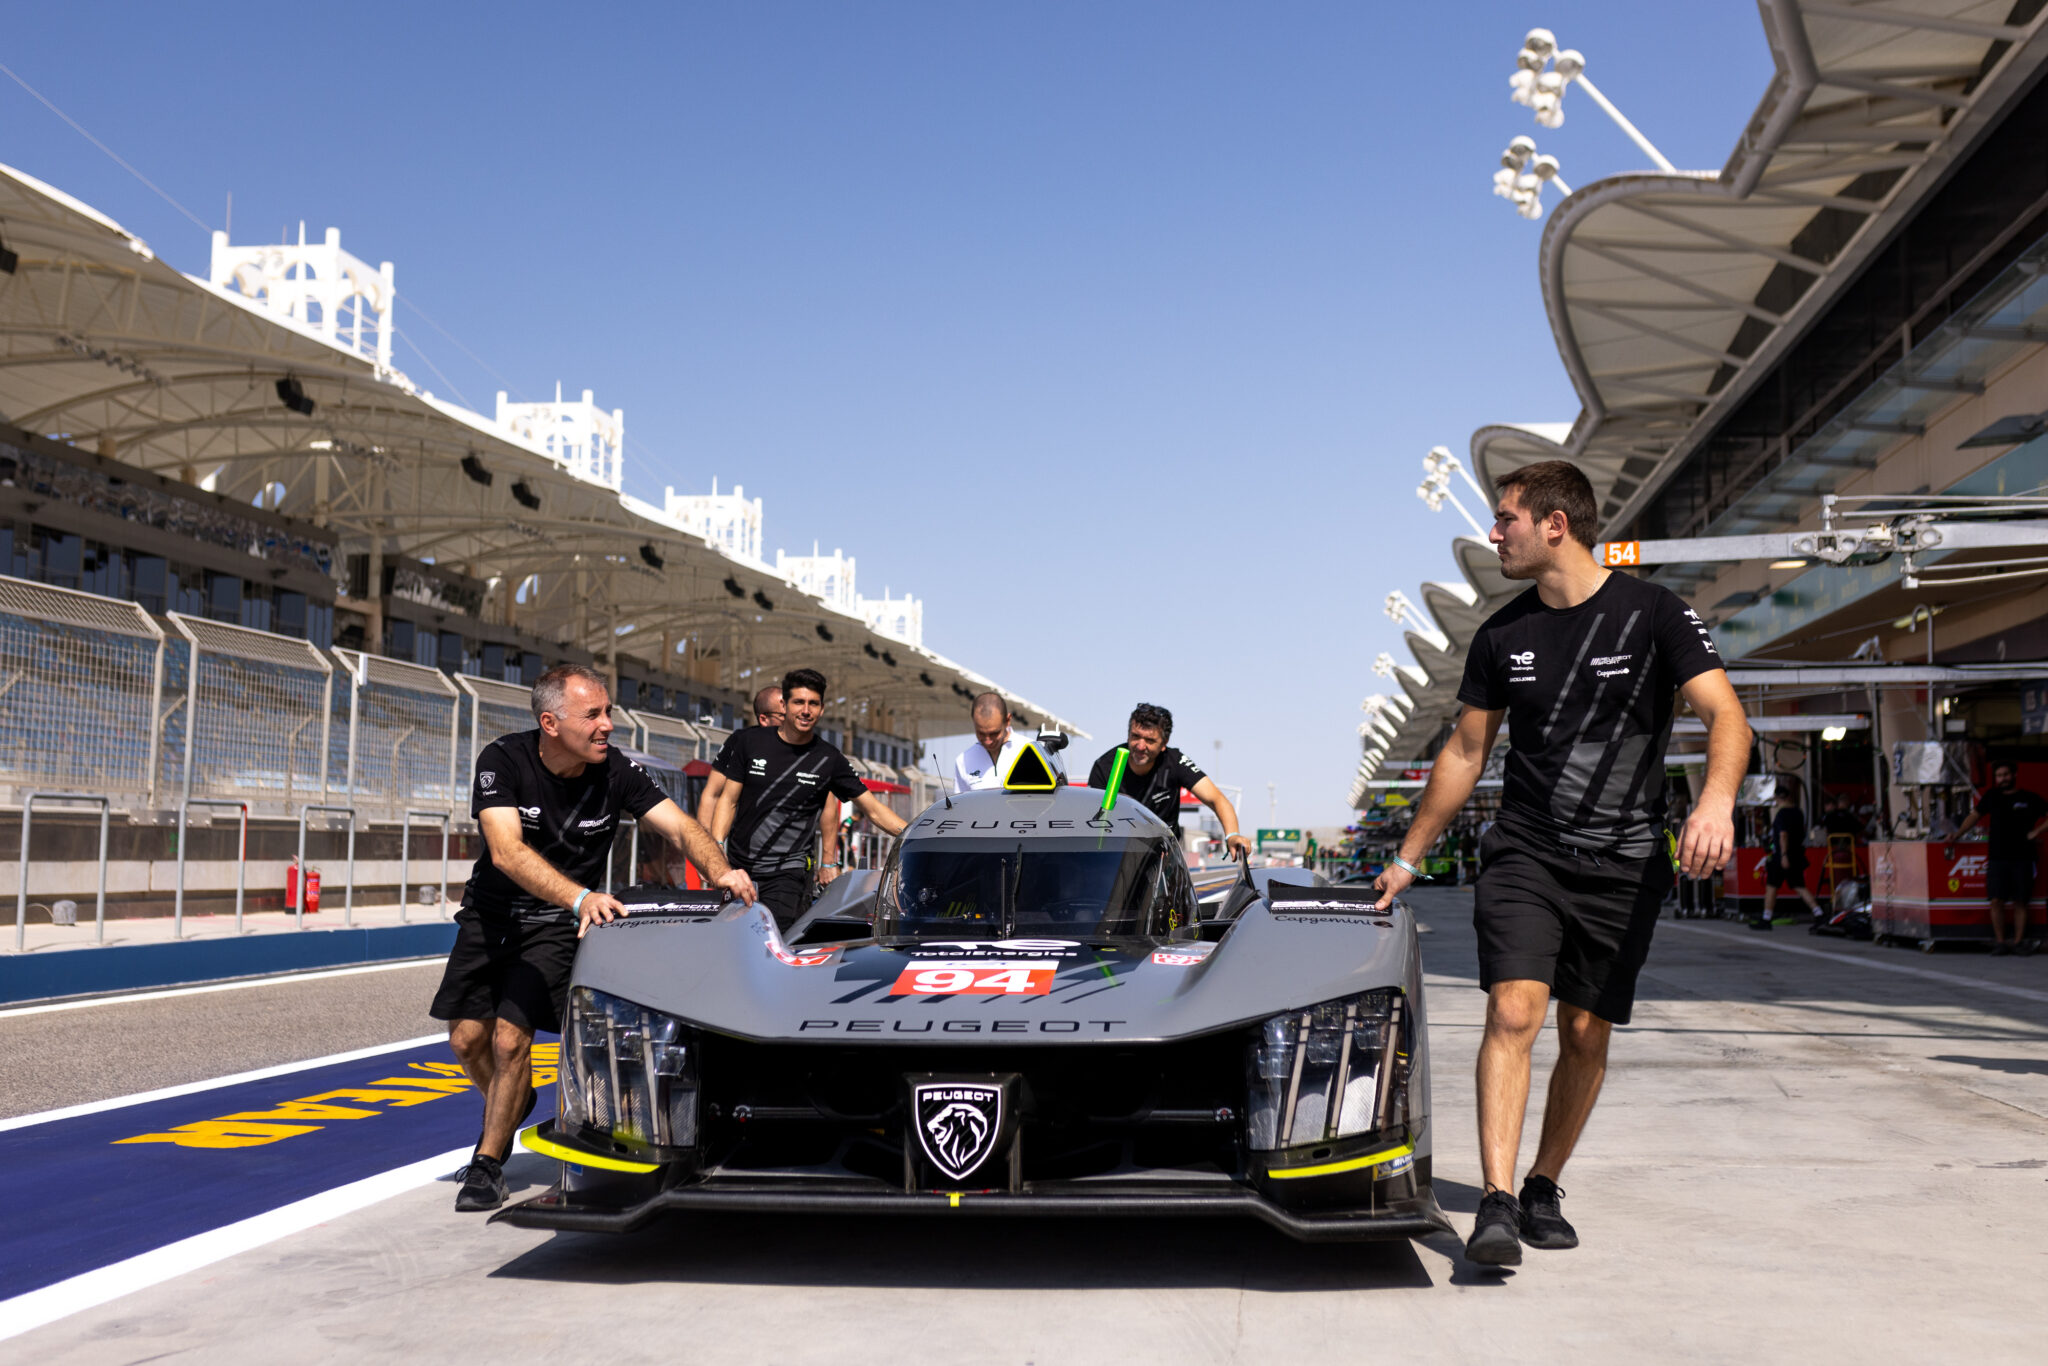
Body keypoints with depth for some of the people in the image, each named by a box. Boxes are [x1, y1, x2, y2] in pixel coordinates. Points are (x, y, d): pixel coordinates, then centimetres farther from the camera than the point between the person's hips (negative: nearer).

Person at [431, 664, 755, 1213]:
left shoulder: (616, 772, -16)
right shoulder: (502, 761, -22)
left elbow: (681, 827, -20)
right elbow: (507, 850, -35)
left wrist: (719, 871, -43)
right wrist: (581, 897, -50)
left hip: (559, 924, -1)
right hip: (491, 913, 1)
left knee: (509, 1038, -12)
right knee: (467, 1038, 2)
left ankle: (487, 1162, 6)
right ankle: (515, 1106, 34)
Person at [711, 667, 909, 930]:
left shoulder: (829, 760, 3)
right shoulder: (750, 741, 4)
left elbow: (874, 809, 6)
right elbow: (728, 800, 6)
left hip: (787, 874, -1)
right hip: (738, 867, 2)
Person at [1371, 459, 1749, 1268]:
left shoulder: (1652, 612, -3)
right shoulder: (1502, 637, 7)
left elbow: (1726, 717, -9)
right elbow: (1465, 752, 15)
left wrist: (1716, 801, -30)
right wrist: (1409, 857, 17)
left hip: (1624, 865, -1)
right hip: (1523, 853, 2)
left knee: (1586, 1036, 4)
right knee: (1514, 1011, -15)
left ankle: (1543, 1188, 22)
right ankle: (1497, 1203, -17)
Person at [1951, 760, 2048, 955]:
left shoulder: (2029, 799, 4)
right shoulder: (1992, 796, 10)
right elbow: (1975, 816, 15)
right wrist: (1955, 836, 9)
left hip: (2022, 858, -1)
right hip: (1997, 857, 1)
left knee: (2020, 902, 2)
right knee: (1996, 900, -6)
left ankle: (2018, 941, 9)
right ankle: (2000, 941, 0)